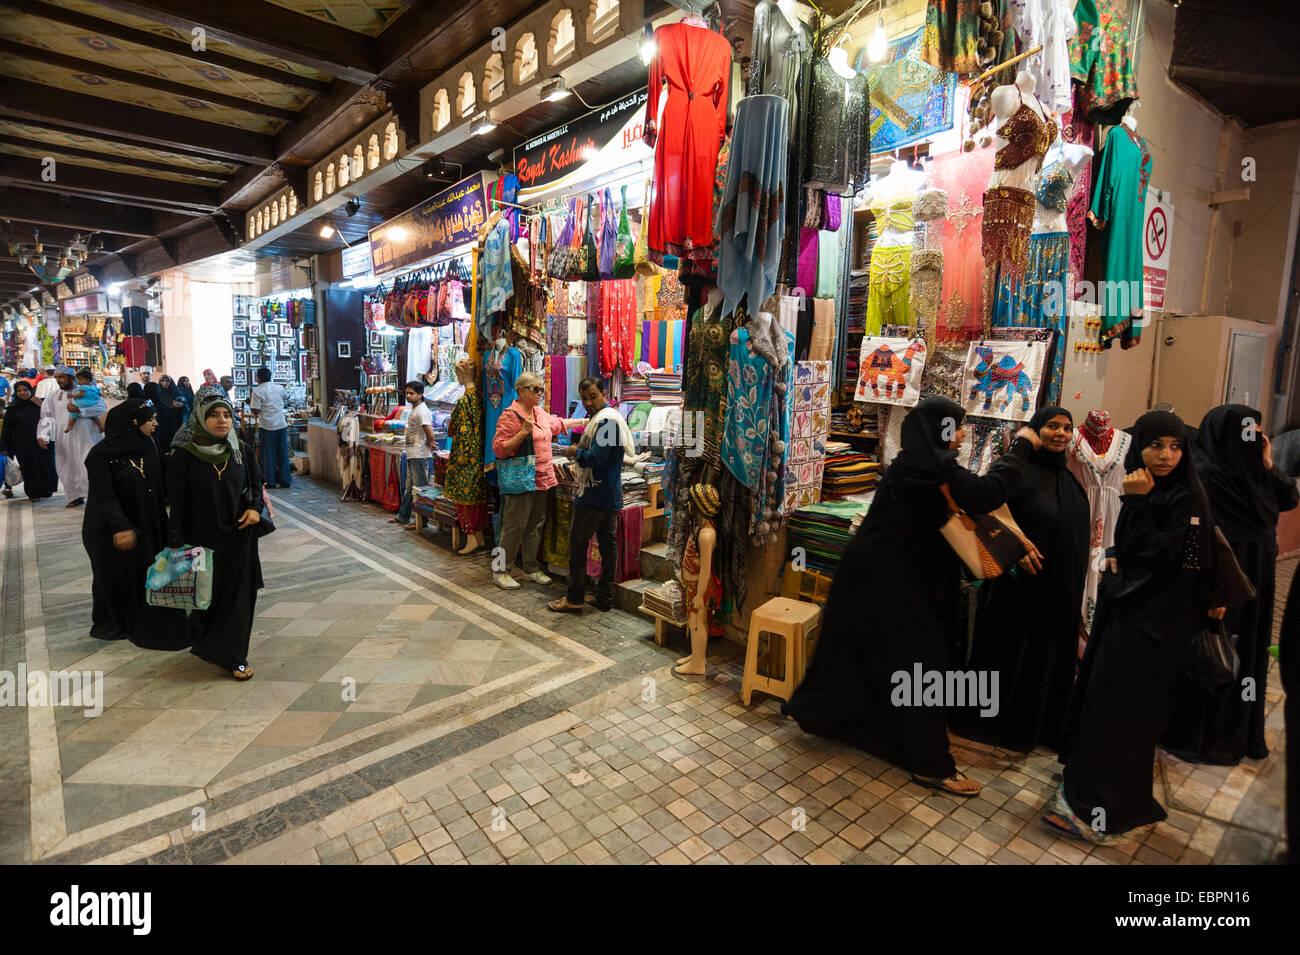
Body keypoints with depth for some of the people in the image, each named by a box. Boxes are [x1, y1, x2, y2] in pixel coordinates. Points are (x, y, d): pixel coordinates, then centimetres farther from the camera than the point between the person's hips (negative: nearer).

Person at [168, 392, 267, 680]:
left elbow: (256, 484, 12)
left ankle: (232, 655, 18)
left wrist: (256, 508, -8)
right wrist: (178, 543, -10)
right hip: (201, 536, -2)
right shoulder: (184, 455, -8)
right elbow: (177, 502, -7)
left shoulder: (242, 451, 0)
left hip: (238, 536, 2)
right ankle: (205, 643, 34)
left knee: (238, 595, 5)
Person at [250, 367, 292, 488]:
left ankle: (270, 481, 7)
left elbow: (256, 410, -9)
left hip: (266, 426, -3)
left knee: (268, 454, 5)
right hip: (281, 424, 4)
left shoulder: (257, 391, -7)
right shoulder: (279, 388, 6)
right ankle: (284, 480, 11)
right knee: (282, 453, 9)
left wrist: (251, 402, 8)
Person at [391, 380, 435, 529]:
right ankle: (403, 517, 30)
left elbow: (430, 436, -22)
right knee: (409, 487, 18)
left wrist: (428, 449, -8)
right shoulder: (413, 410, 15)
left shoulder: (422, 411, -16)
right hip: (412, 455, 10)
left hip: (420, 456, -10)